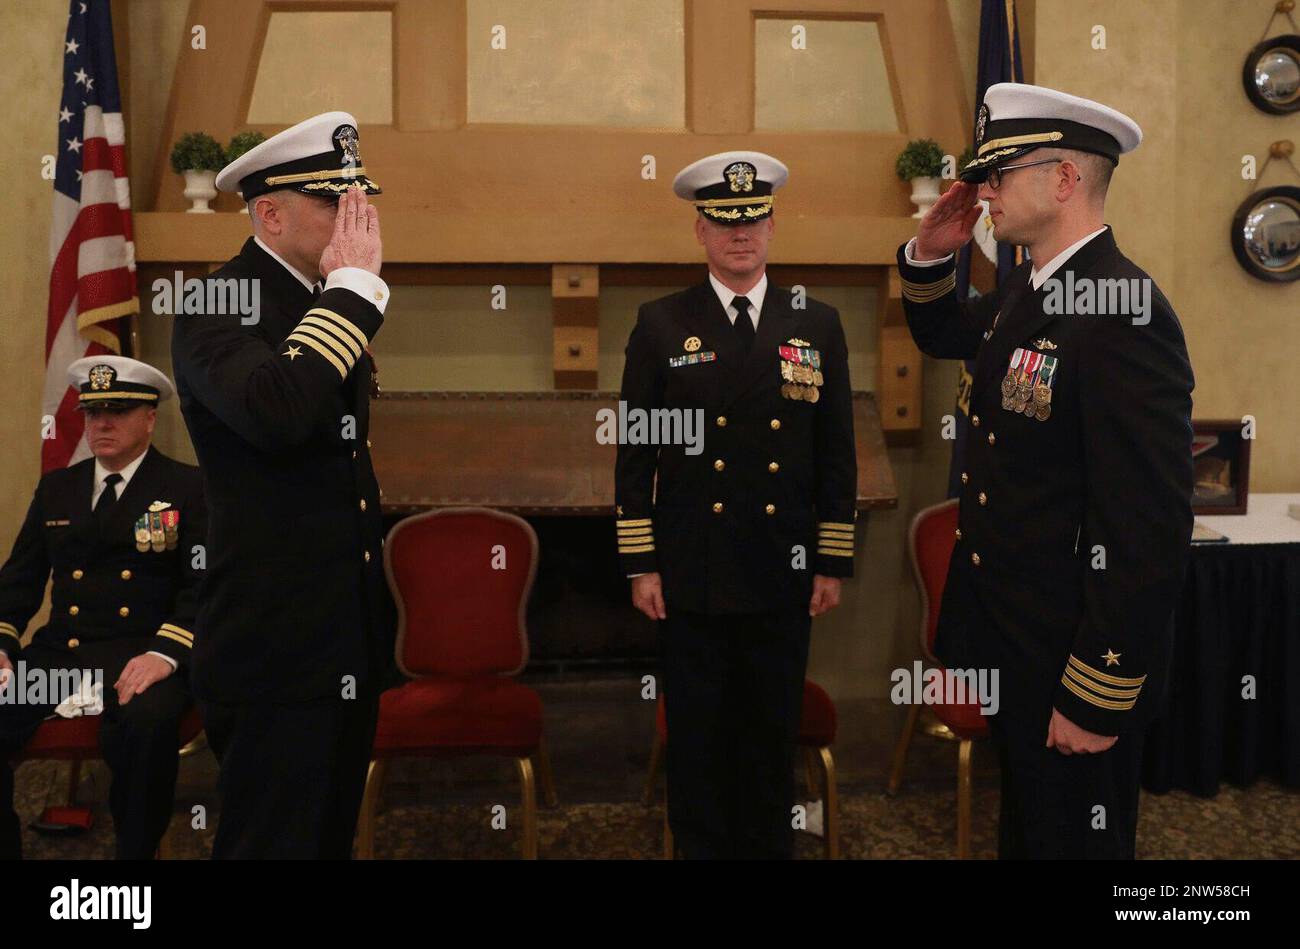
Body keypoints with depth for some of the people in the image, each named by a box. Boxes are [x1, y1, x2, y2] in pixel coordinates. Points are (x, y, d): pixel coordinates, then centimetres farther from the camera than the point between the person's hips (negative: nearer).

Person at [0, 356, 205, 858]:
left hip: (142, 651, -4)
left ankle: (136, 852, -12)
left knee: (145, 723, -35)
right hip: (58, 650, 5)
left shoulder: (189, 488, 3)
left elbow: (205, 581, -6)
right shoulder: (55, 487, 18)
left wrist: (166, 652, -22)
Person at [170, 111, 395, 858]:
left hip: (352, 645, 8)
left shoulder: (330, 309, 12)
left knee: (334, 833, 19)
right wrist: (353, 284, -25)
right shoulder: (216, 308, -14)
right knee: (274, 840, 5)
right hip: (278, 649, -8)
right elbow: (277, 412, -35)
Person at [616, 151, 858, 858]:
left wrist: (833, 563, 3)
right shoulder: (661, 324, 1)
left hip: (783, 577, 1)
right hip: (692, 576, -1)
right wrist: (639, 565, -3)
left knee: (773, 732, 13)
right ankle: (702, 845, 29)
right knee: (697, 733, 10)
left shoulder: (818, 324, 5)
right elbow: (634, 454, 1)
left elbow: (836, 455, 6)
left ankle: (769, 846, 32)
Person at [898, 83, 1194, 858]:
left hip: (1078, 660, -8)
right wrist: (930, 256, 5)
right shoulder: (1025, 291, 4)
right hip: (1012, 640, 9)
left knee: (1073, 834, 11)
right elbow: (942, 337, 25)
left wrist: (1096, 700, -21)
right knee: (1023, 825, 25)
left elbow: (1151, 531, -26)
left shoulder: (1124, 312, -24)